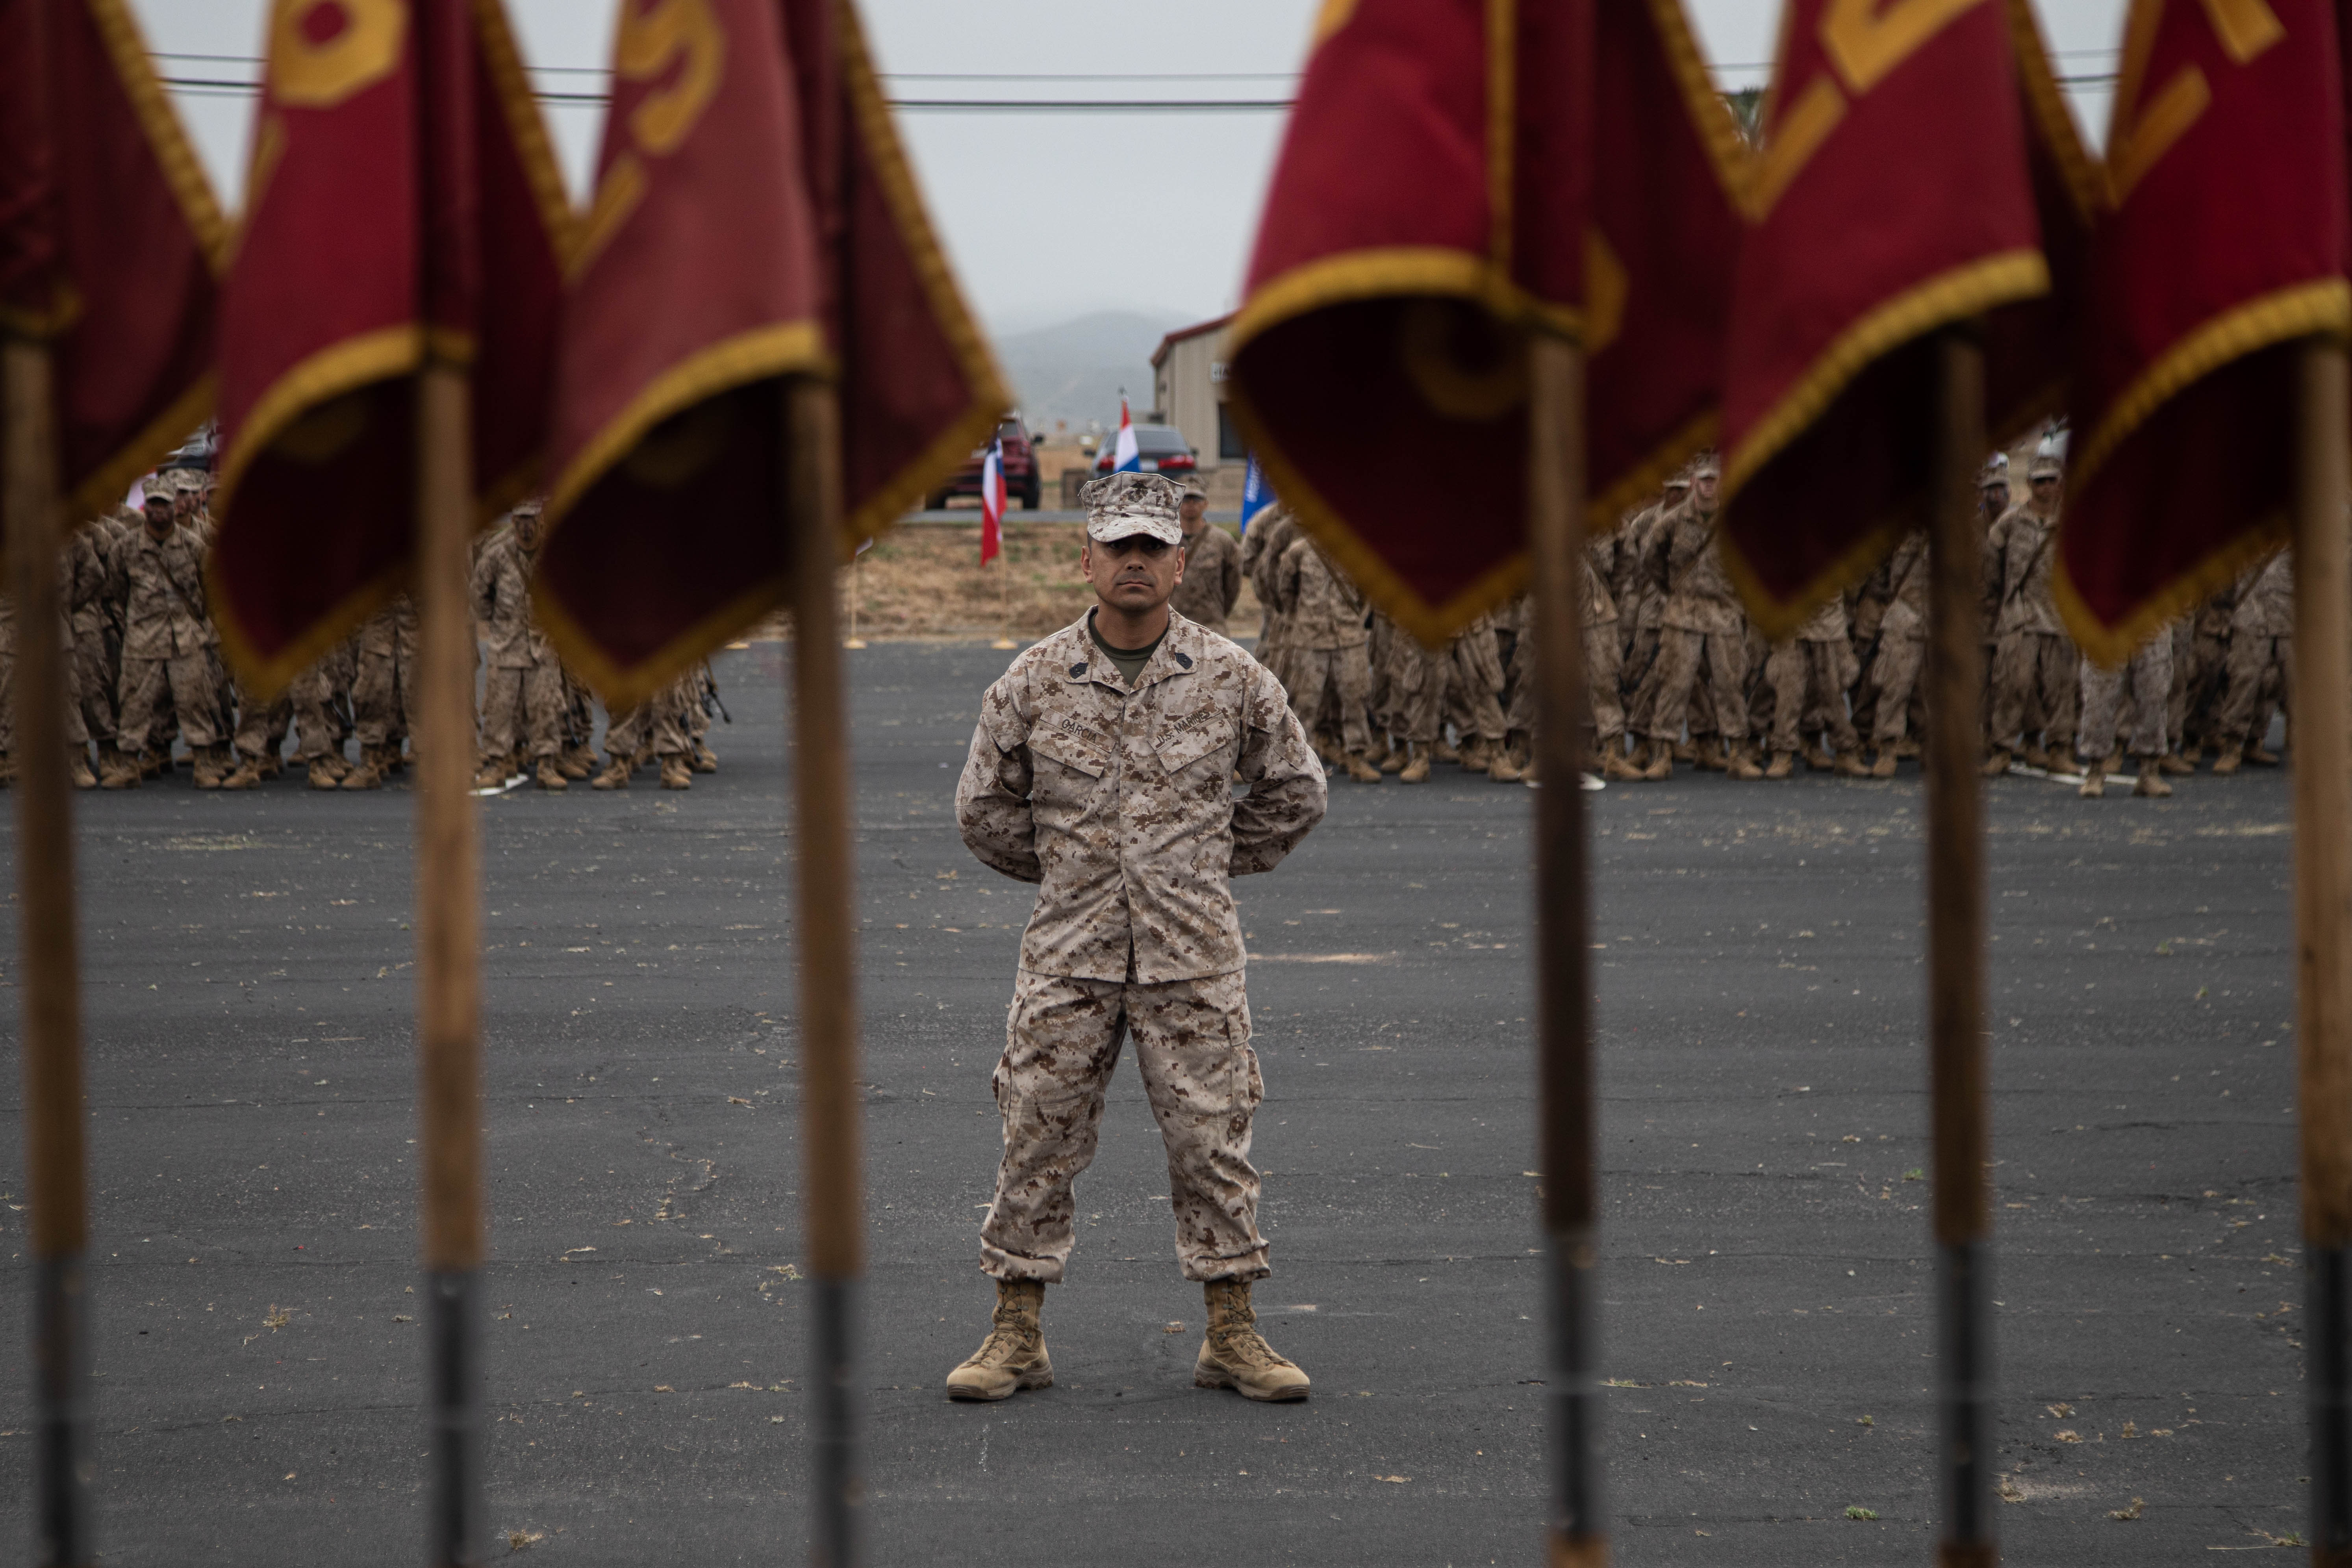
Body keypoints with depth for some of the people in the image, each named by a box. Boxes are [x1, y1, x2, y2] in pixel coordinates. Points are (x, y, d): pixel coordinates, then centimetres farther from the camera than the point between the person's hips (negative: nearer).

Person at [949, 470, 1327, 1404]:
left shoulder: (1230, 680, 0)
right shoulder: (1032, 683, 0)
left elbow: (1294, 792, 14)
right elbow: (985, 807, 12)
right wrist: (1059, 871, 11)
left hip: (1192, 958, 0)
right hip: (1069, 953, 0)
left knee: (1211, 1142, 3)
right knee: (1037, 1143, 2)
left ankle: (1232, 1337, 12)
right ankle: (1016, 1337, 11)